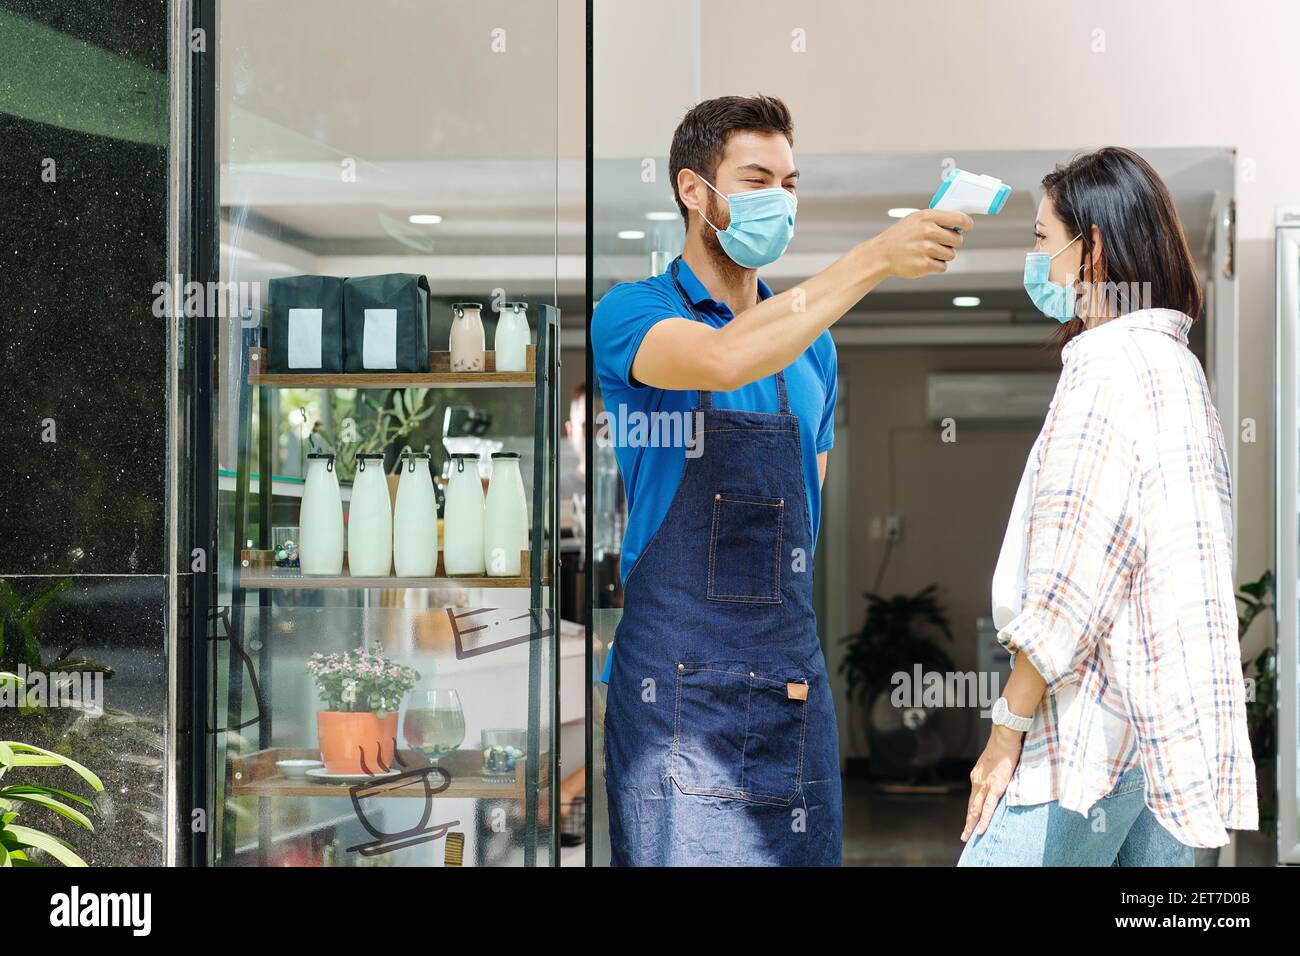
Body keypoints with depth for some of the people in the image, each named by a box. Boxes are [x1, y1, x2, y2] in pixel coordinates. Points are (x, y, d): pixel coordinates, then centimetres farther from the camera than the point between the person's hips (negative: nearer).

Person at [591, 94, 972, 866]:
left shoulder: (813, 344, 15)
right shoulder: (633, 312, -4)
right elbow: (726, 360, -26)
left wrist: (790, 644, 15)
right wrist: (872, 261, -26)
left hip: (793, 676, 5)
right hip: (677, 677, -5)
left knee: (801, 852, 6)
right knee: (683, 852, -6)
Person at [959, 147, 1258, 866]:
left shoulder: (1107, 367, -13)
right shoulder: (1177, 364, 18)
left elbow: (1072, 583, -18)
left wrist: (1007, 731, -13)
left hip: (1098, 726, -10)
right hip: (1170, 728, 10)